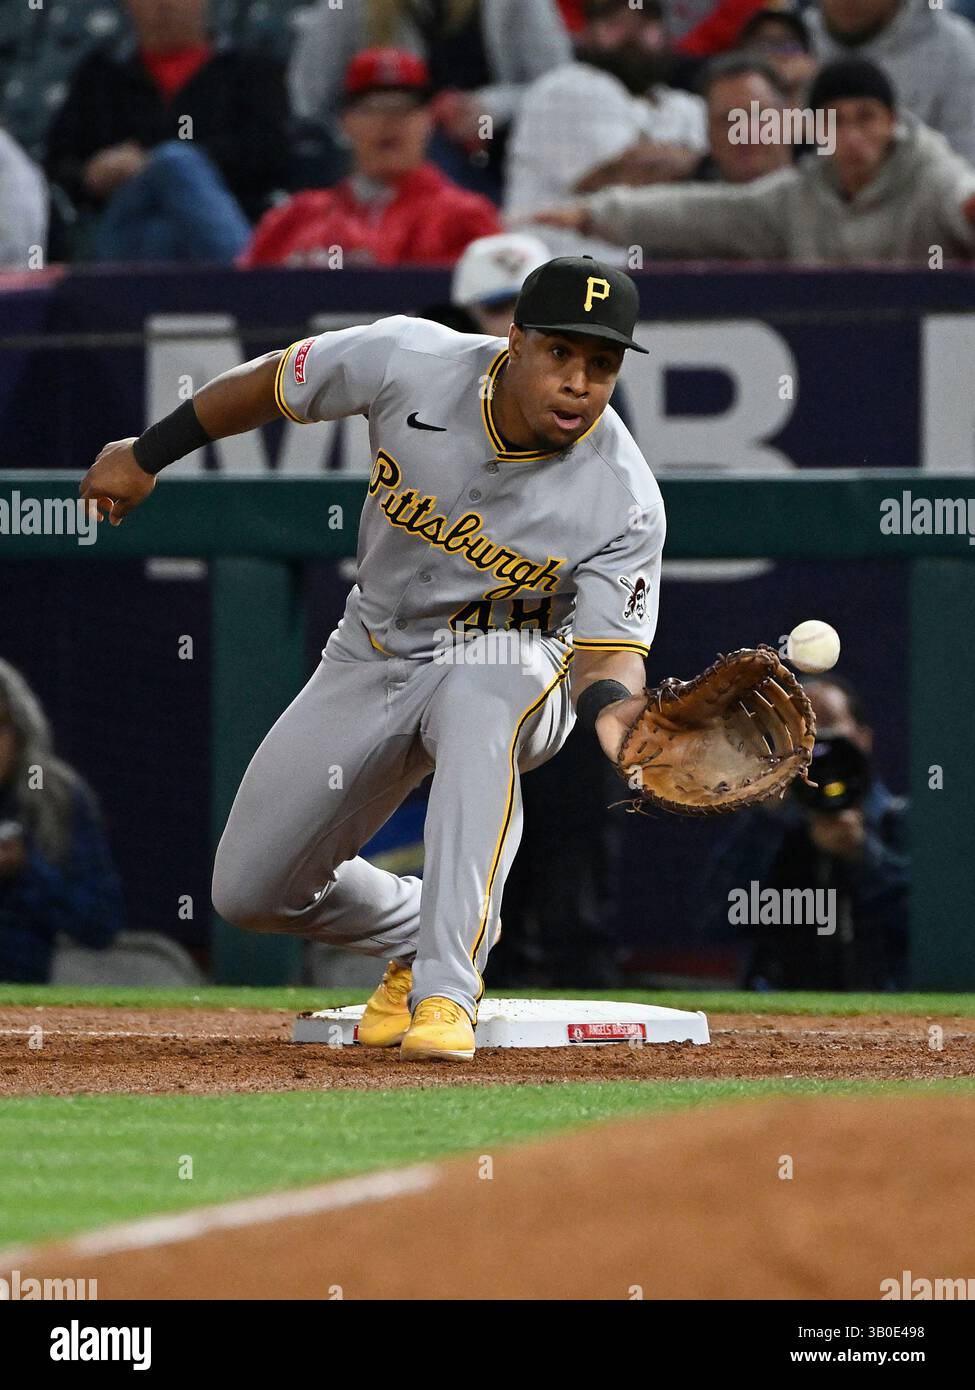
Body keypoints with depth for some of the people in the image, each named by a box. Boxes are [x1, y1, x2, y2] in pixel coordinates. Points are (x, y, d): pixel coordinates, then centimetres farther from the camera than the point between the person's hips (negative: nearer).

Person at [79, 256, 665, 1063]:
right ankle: (415, 940, 35)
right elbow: (276, 383, -5)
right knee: (250, 891, 4)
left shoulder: (625, 503, -26)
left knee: (481, 703, -42)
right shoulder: (410, 362, -22)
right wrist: (146, 456, 5)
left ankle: (447, 992, -41)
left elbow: (607, 651, -23)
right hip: (374, 656, 4)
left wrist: (616, 710, -48)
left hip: (513, 656, -3)